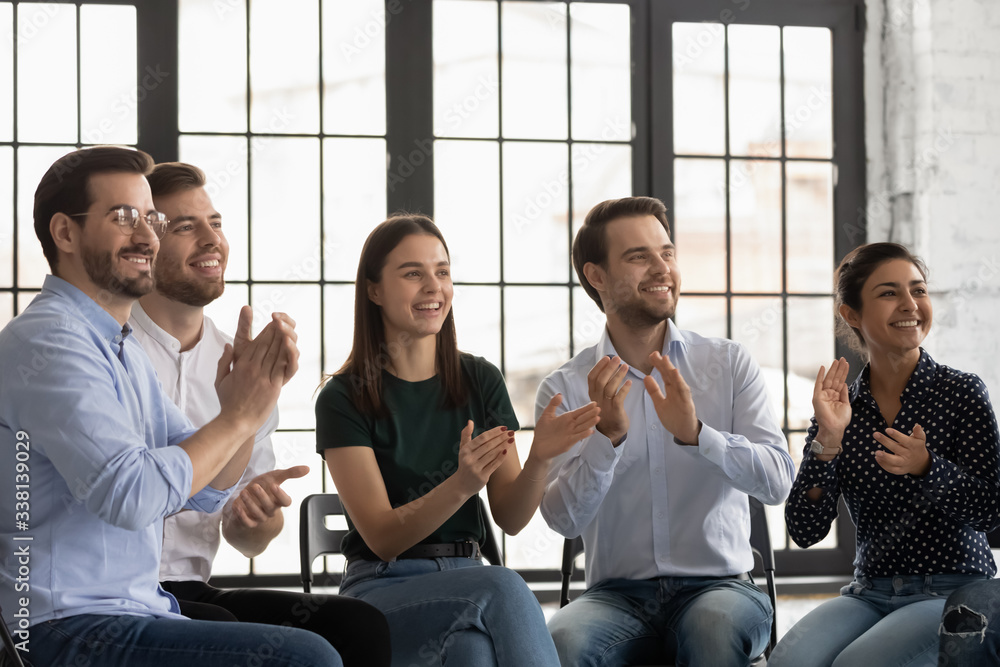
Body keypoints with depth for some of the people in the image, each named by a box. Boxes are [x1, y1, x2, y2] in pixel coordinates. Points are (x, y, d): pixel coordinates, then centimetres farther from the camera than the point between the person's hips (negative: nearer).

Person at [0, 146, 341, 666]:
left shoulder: (120, 347, 19)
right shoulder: (48, 340, -14)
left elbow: (206, 490, 15)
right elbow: (129, 495, -26)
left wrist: (255, 388, -2)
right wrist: (240, 416, -14)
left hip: (136, 612, 10)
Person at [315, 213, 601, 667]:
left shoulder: (480, 382, 10)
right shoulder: (345, 399, -3)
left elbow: (510, 518, 7)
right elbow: (381, 537, -10)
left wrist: (539, 459, -14)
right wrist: (460, 485, -26)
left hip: (467, 579, 3)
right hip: (381, 588, -3)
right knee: (503, 588, -33)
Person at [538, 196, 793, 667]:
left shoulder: (729, 364, 8)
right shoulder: (566, 389, 6)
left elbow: (778, 481, -5)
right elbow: (563, 519, -6)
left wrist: (695, 433, -22)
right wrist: (607, 436, -22)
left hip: (717, 585, 0)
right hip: (618, 592, 0)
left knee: (718, 626, -36)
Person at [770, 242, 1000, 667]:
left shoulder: (961, 392, -3)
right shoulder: (838, 406, 5)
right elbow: (804, 532, -3)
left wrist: (926, 467, -24)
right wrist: (827, 441, -16)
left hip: (956, 590, -2)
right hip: (870, 594, 2)